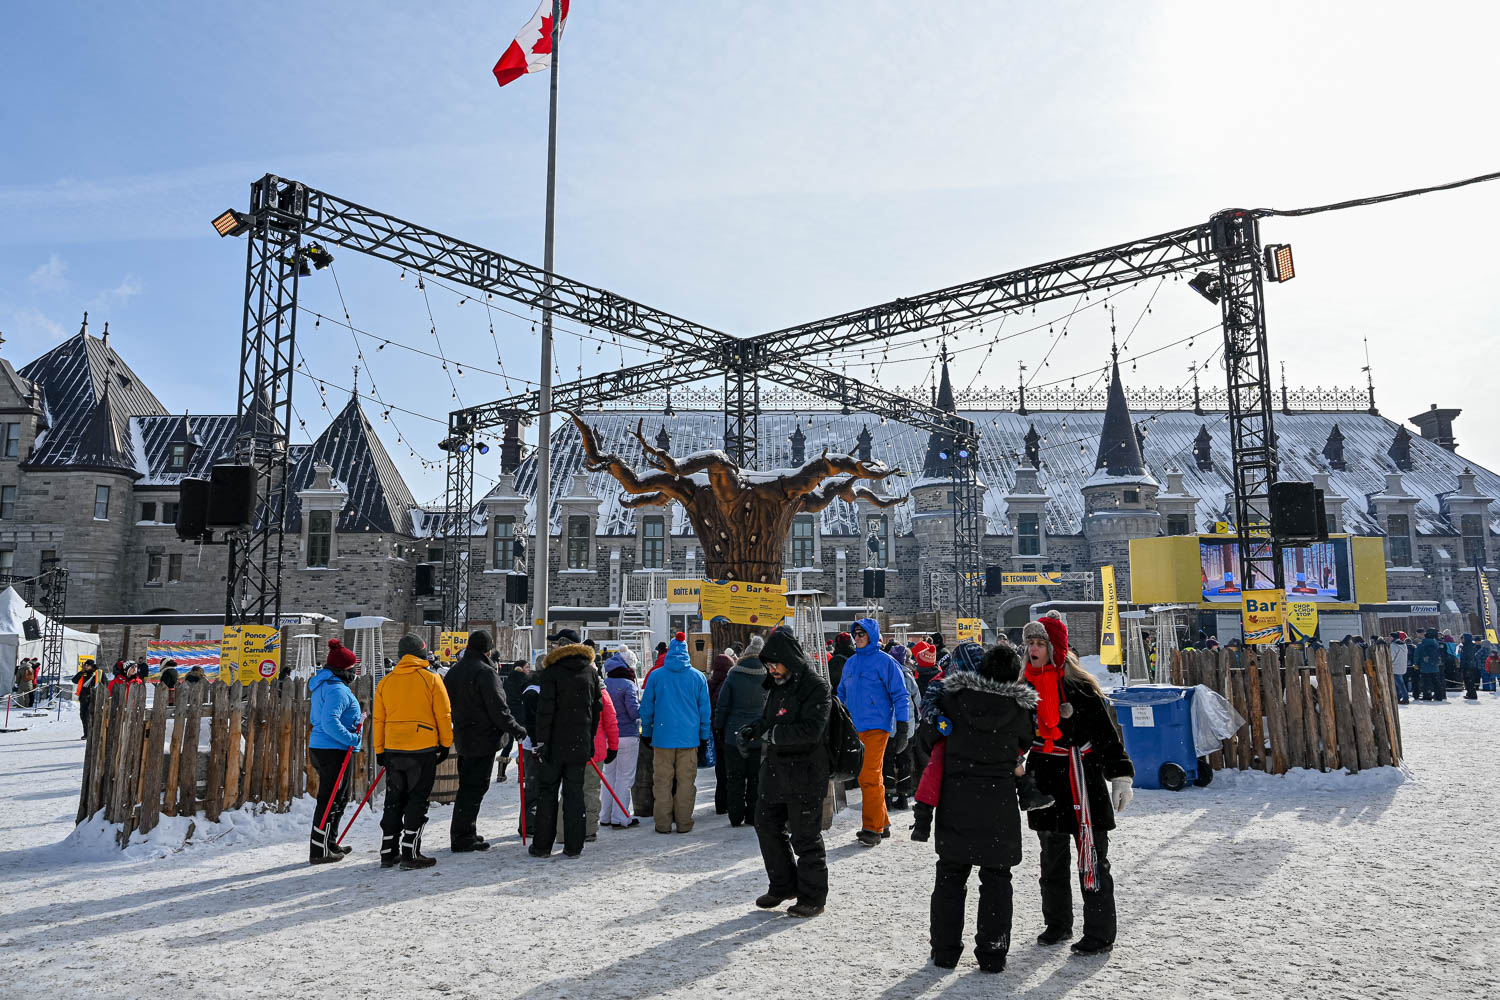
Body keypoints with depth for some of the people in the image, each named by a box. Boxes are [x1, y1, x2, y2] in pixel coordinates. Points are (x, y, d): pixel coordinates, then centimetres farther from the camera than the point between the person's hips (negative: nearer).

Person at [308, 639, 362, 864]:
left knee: (339, 798, 19)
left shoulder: (322, 686, 16)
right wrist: (351, 738, -21)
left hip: (318, 747, 11)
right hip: (335, 751, -11)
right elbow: (330, 722, -28)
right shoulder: (337, 689, -17)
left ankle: (330, 844, 28)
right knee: (331, 800, -3)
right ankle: (319, 851, 2)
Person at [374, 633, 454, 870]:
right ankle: (410, 855, 2)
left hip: (393, 750, 4)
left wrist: (380, 750, 17)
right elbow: (444, 715, -4)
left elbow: (379, 719, 10)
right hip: (423, 750, -4)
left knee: (394, 801, 15)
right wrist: (446, 744, 6)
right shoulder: (431, 679, -5)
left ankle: (388, 852, 19)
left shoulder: (385, 682, 7)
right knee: (417, 800, 3)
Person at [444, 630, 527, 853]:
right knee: (475, 787, -3)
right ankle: (463, 838, -1)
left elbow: (446, 704, 18)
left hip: (462, 738, 9)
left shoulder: (453, 671, 11)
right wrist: (516, 729, -8)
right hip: (483, 740, -9)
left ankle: (462, 834, 23)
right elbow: (498, 708, -18)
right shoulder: (485, 672, -17)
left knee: (467, 785, 17)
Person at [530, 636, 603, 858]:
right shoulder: (591, 671, 8)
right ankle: (573, 846, 8)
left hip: (555, 743, -4)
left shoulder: (551, 671, -9)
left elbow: (545, 710, -14)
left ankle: (542, 846, 10)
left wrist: (540, 741, -11)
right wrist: (590, 738, 15)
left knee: (547, 792, 6)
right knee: (575, 792, 8)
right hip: (580, 744, 4)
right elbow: (597, 707, 10)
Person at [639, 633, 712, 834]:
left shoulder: (656, 676, 0)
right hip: (689, 738, 1)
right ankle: (684, 823, 9)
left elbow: (646, 707, 5)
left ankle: (663, 823, 9)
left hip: (663, 737, 0)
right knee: (686, 781, 6)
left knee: (662, 782, 7)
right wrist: (704, 738, 14)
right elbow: (705, 710, 6)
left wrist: (646, 734, 17)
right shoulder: (698, 677, 3)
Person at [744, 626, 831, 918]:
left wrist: (773, 735, -26)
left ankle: (812, 897, 15)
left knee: (805, 837, 0)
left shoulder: (816, 687, -15)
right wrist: (751, 729, 4)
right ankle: (783, 885, 33)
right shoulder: (777, 686, 12)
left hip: (805, 776, -9)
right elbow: (768, 719, 24)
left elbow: (811, 729, -25)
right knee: (767, 826, 16)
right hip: (775, 772, 9)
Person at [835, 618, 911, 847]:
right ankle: (882, 823, 21)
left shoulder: (884, 661, -4)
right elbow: (841, 694, 24)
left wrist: (902, 728, -9)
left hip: (876, 727, -6)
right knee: (873, 778, 11)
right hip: (854, 728, 6)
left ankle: (872, 828, -6)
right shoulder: (850, 663, 14)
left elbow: (900, 696, -5)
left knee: (869, 777, -12)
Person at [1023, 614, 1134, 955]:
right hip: (1045, 782, 7)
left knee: (1092, 861, 0)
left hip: (1083, 784, -6)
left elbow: (1107, 733, -11)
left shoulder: (1080, 687, -12)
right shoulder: (1028, 687, 6)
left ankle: (1100, 934, 11)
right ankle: (1057, 925, 31)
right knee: (1052, 860, 17)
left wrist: (1121, 775, -16)